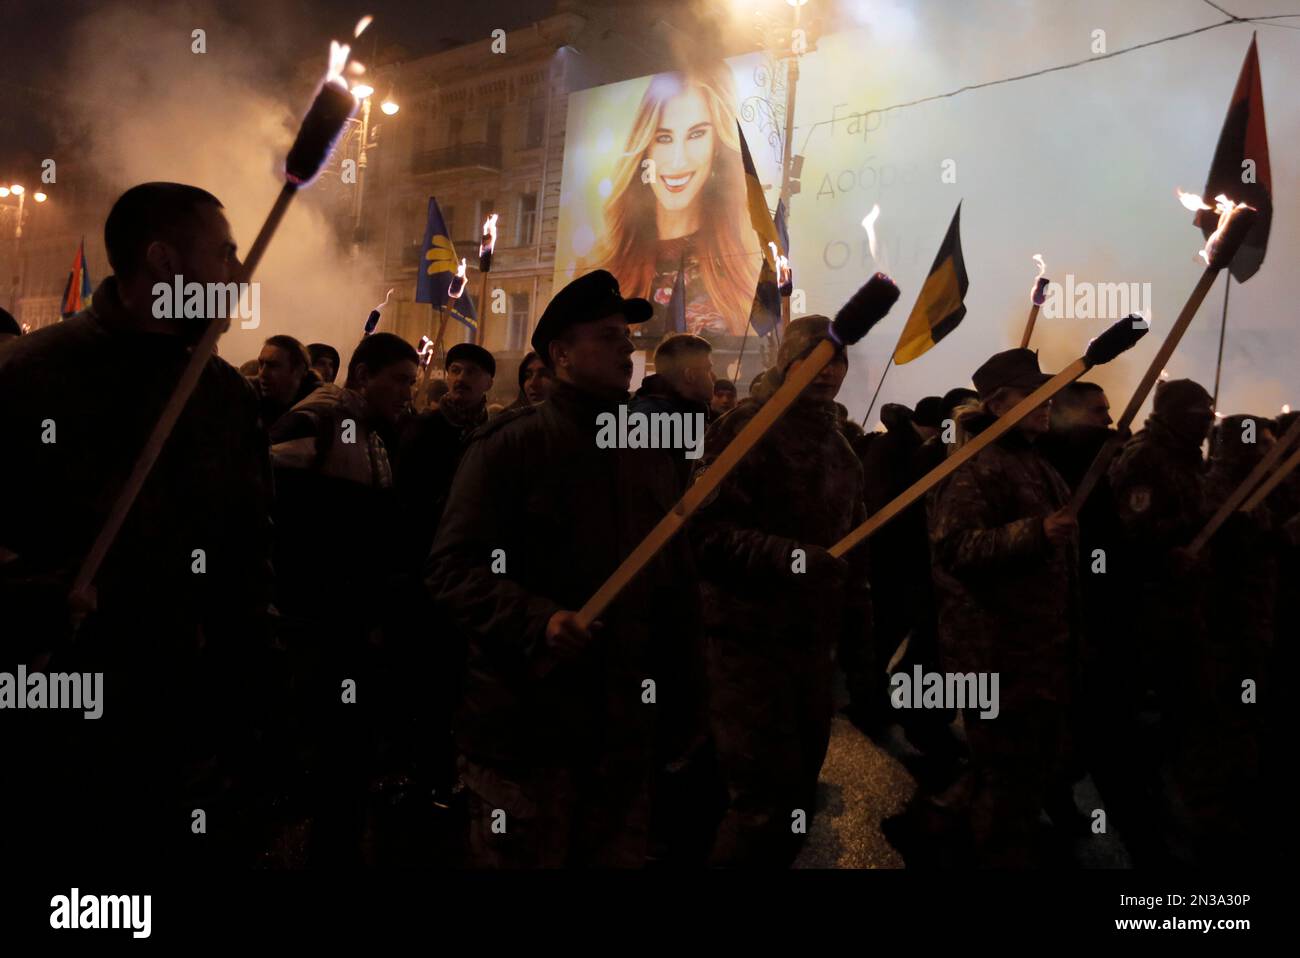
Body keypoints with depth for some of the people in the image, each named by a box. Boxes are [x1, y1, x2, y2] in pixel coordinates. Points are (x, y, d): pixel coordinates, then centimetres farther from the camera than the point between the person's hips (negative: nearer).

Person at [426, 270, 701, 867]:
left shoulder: (651, 450, 12)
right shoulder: (510, 444, -7)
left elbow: (678, 577, 18)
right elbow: (453, 568, -13)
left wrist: (673, 673, 14)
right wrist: (539, 620, -26)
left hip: (627, 726, 6)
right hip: (525, 726, -5)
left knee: (620, 854, 16)